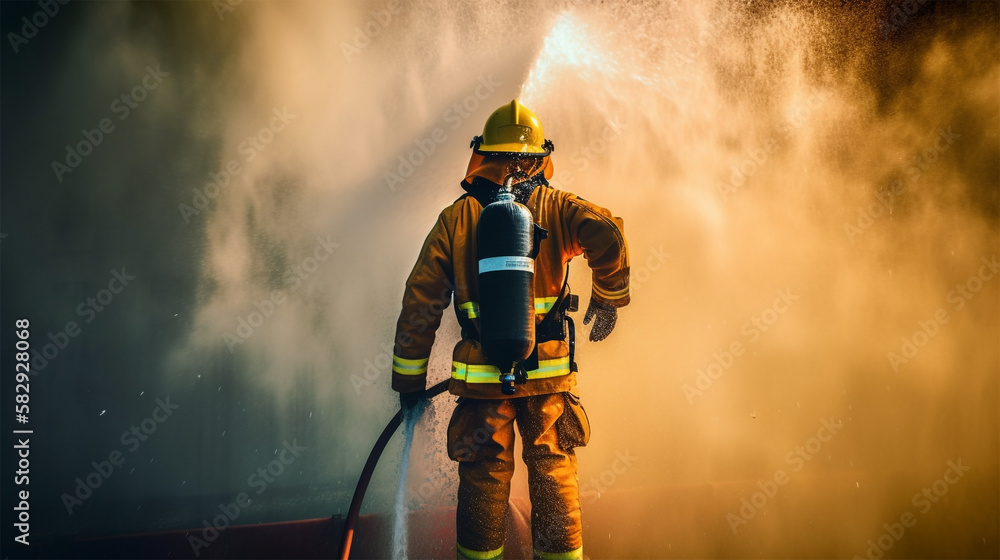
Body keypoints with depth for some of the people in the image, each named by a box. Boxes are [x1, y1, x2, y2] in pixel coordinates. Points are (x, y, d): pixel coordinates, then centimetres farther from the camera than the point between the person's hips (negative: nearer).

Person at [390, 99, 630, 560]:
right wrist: (608, 299, 1)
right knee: (554, 473, 12)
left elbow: (420, 303, 0)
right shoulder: (554, 207, 2)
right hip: (549, 373, 0)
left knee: (483, 478, 11)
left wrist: (409, 380, 6)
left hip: (481, 376, 0)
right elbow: (607, 234, -16)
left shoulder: (455, 217, 3)